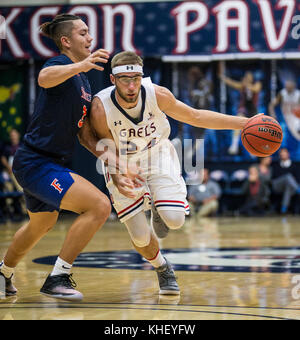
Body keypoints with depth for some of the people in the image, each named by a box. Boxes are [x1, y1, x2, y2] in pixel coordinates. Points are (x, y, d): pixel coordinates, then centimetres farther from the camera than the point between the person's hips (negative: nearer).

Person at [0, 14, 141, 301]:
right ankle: (57, 278, -13)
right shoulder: (61, 63, -13)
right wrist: (82, 65, -54)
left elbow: (83, 132, 18)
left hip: (49, 165, 10)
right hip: (37, 162, -10)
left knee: (42, 225, 31)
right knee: (99, 205, -21)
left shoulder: (83, 82, 14)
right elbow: (44, 78, -40)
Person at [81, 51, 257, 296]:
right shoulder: (100, 108, -30)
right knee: (140, 238, -3)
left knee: (175, 220, -20)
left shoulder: (157, 95, -25)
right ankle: (163, 269, 31)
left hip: (157, 156, 1)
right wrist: (117, 178, -36)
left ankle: (160, 211, 20)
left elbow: (195, 116, -10)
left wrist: (244, 123, -12)